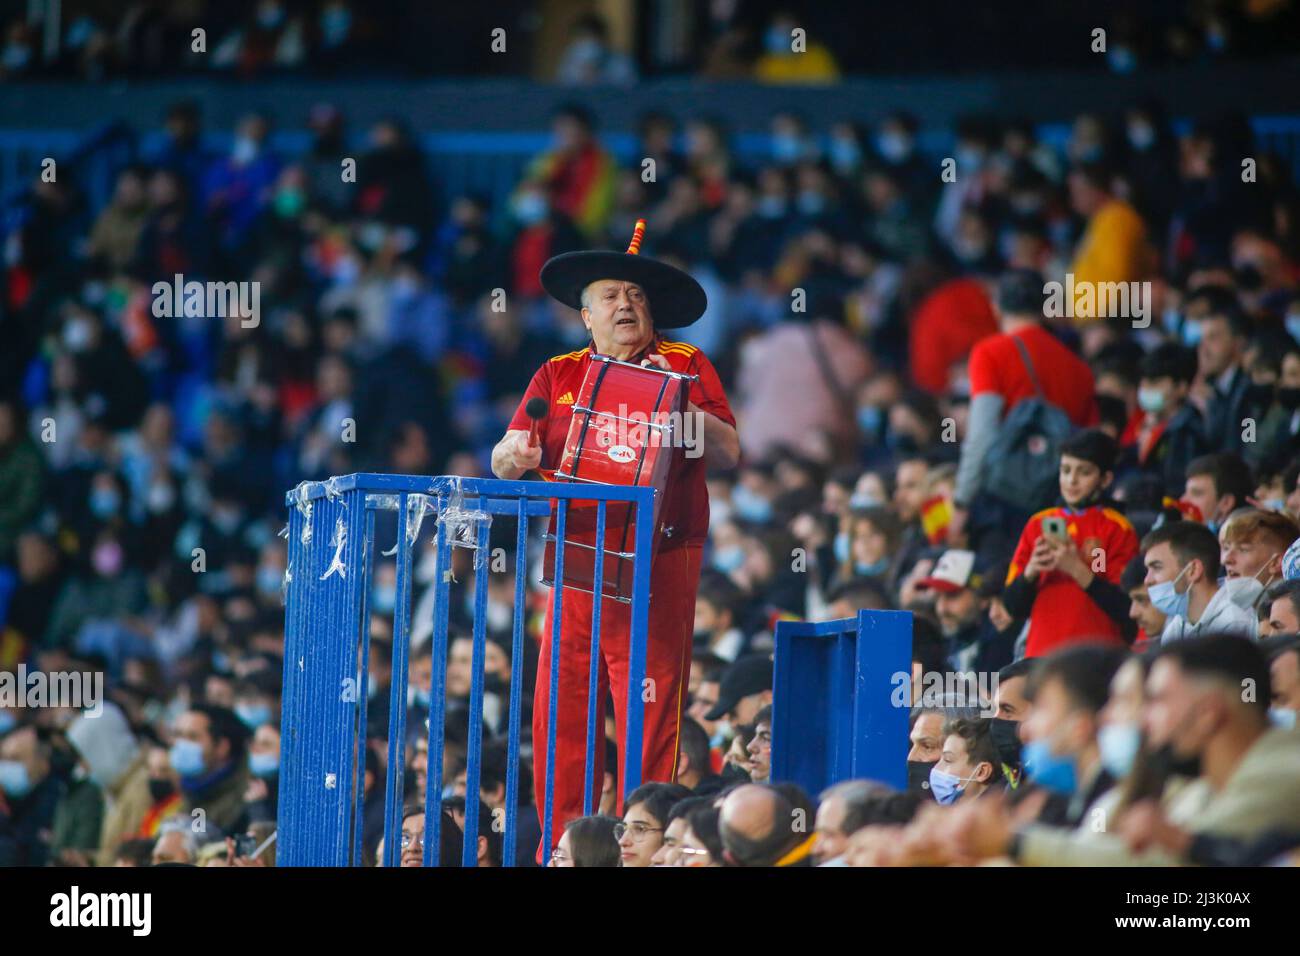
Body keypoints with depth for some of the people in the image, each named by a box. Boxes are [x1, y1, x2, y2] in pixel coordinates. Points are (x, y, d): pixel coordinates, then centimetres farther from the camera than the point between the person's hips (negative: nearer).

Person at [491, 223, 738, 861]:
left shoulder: (685, 366, 7)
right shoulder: (558, 375, 14)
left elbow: (727, 452, -1)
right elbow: (504, 461, 8)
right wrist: (515, 454, -15)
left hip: (660, 561, -3)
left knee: (650, 712, -7)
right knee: (560, 712, -1)